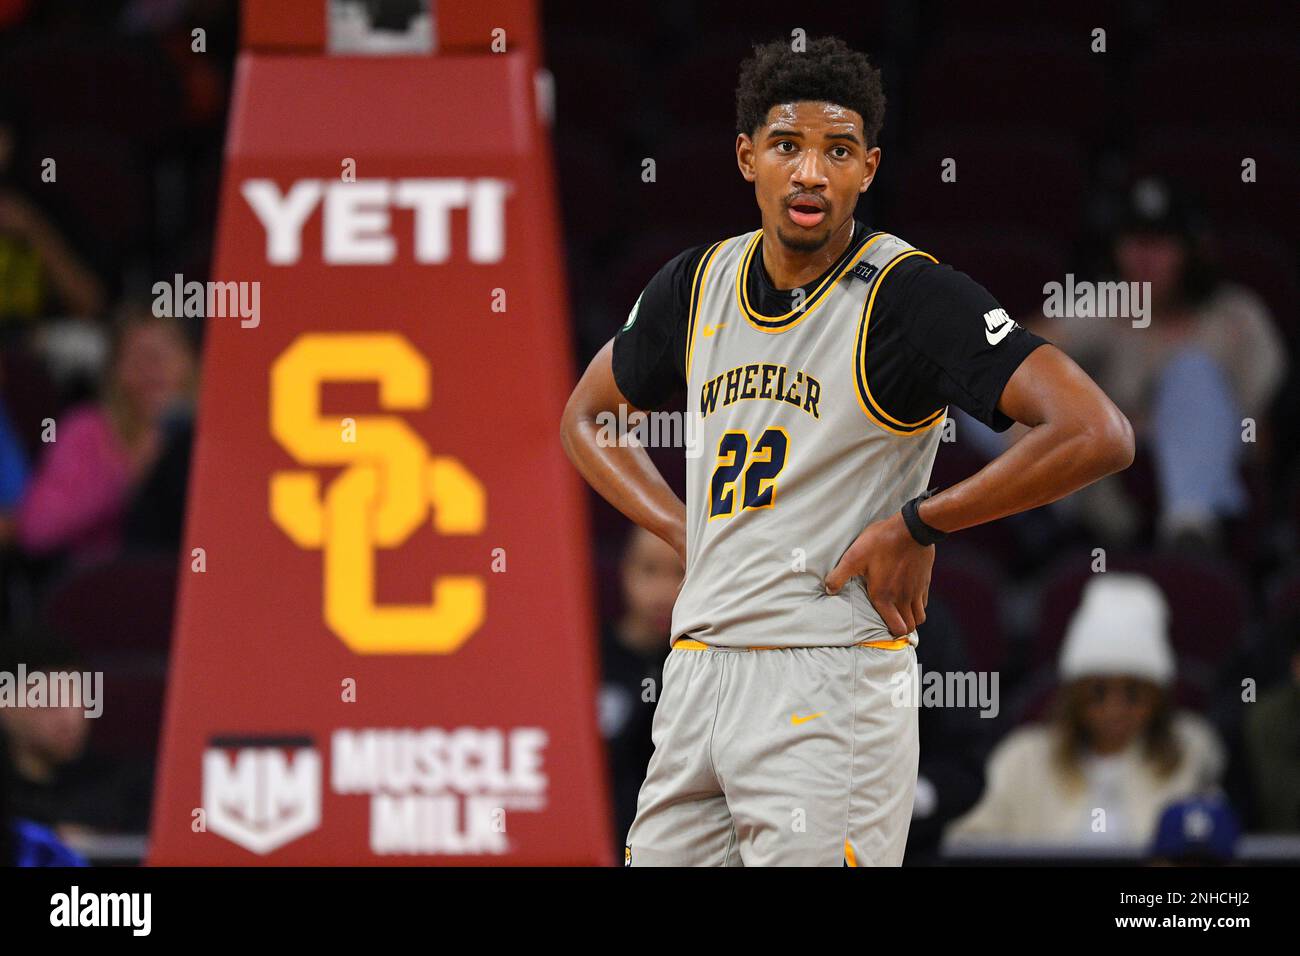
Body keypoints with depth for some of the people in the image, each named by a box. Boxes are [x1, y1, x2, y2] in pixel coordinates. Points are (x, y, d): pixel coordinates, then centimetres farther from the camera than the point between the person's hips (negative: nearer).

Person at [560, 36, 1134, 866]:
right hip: (697, 670, 6)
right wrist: (687, 532, 10)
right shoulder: (699, 283, 10)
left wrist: (914, 527, -13)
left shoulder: (911, 295, -9)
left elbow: (1099, 435, -19)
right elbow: (587, 416, 28)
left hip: (833, 682, -6)